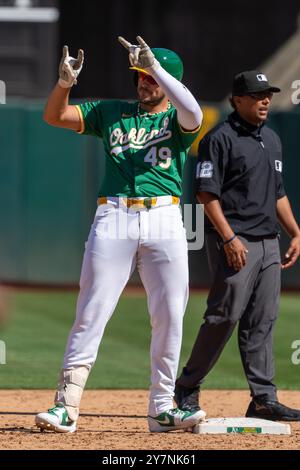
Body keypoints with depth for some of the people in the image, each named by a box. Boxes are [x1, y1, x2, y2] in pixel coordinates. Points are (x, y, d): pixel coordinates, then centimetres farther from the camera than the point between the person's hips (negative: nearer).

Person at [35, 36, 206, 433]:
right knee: (91, 314, -6)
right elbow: (54, 116, 10)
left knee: (169, 318, 1)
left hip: (164, 221, 0)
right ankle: (66, 408, -9)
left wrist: (155, 66, -23)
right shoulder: (113, 113, 16)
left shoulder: (176, 119, 9)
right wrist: (66, 82, -10)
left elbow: (193, 114, -16)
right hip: (114, 219, 0)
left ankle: (162, 408, 11)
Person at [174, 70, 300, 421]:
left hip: (268, 242, 8)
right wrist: (230, 239, -19)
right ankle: (187, 388, 4)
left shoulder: (272, 139, 18)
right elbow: (207, 193, -12)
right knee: (225, 315, -9)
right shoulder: (220, 139, -7)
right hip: (234, 242, -8)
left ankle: (263, 398, 6)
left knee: (262, 321, 5)